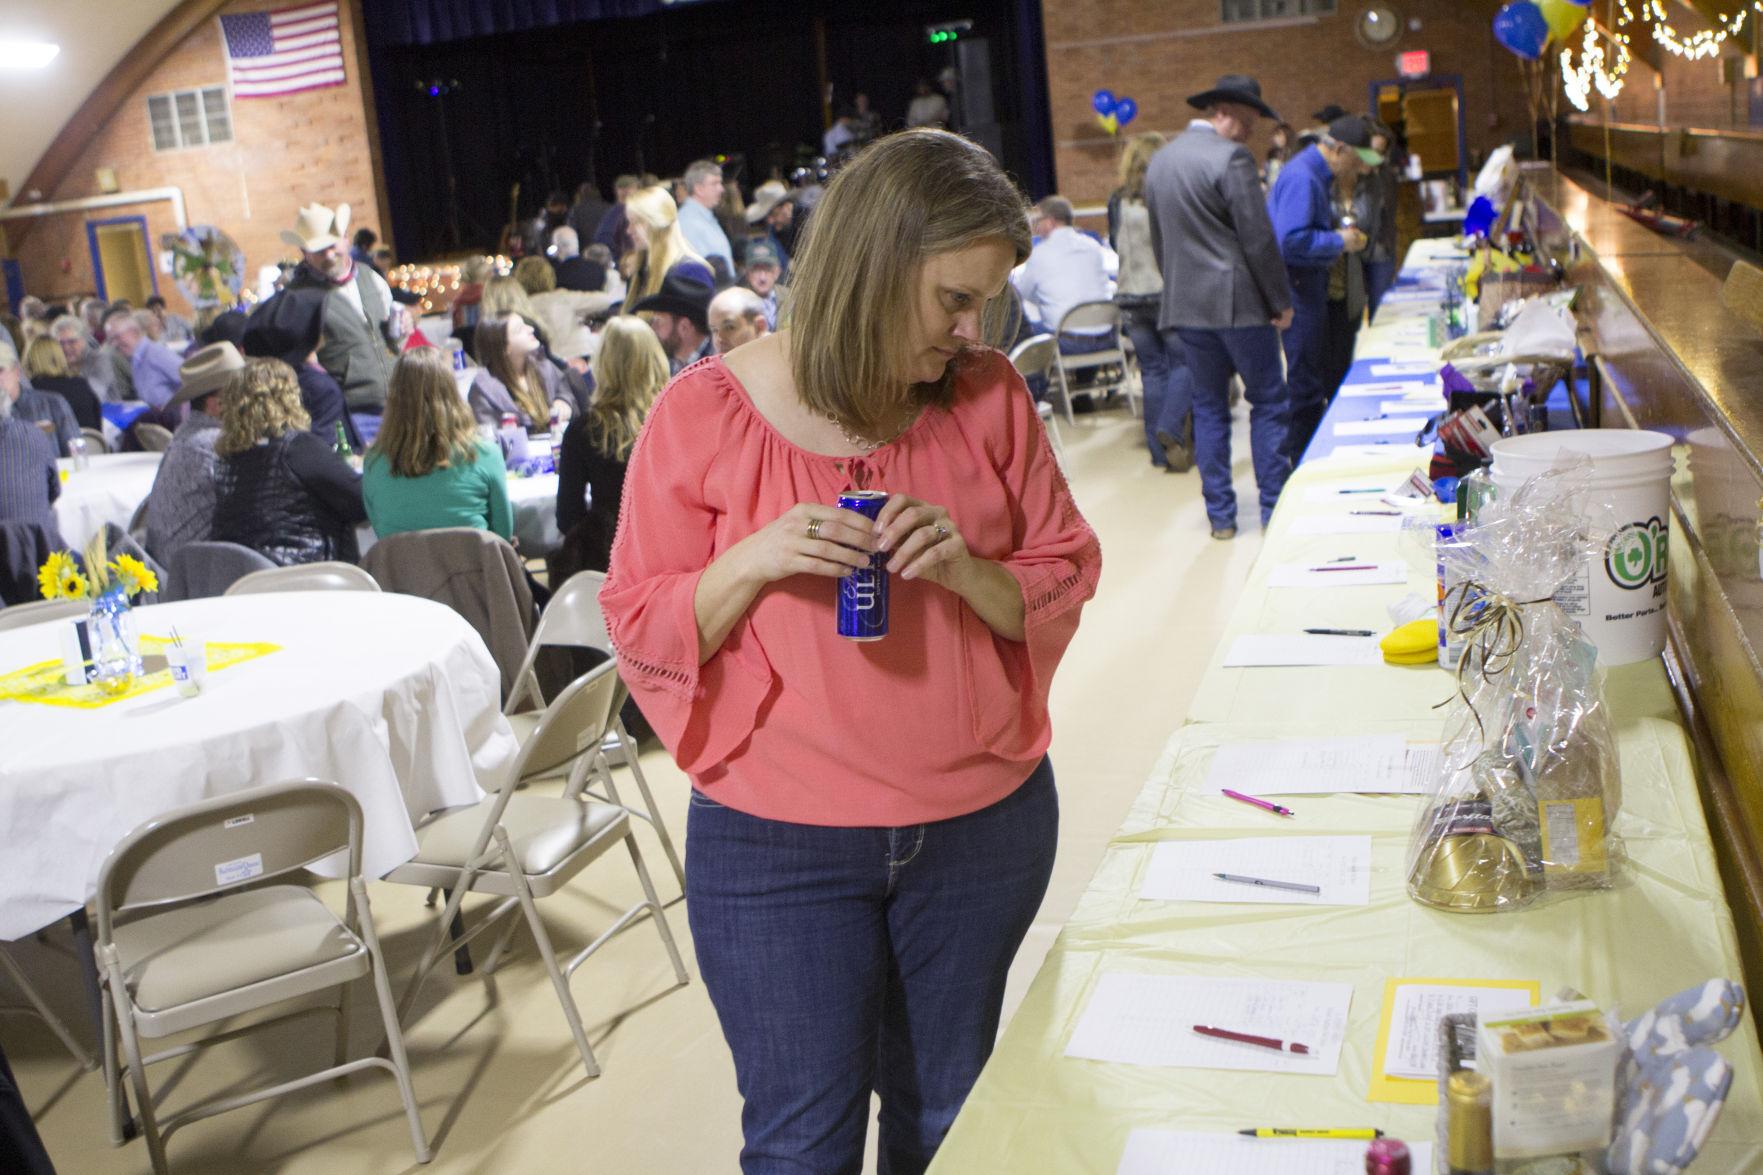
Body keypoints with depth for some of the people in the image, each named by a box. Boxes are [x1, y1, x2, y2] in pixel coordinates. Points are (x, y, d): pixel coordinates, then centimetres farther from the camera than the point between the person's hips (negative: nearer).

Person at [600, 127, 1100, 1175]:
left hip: (985, 827, 3)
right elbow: (642, 632, -5)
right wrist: (752, 561, -23)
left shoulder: (988, 397, -3)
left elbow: (1063, 588, 2)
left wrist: (965, 569, -18)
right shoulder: (707, 414, -10)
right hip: (776, 845, -3)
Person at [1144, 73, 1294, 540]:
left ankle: (1220, 514, 10)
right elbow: (1258, 239, -14)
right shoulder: (1231, 158, -12)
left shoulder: (1159, 161, 12)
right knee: (1267, 401, 5)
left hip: (1185, 305, 6)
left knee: (1208, 407, 10)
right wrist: (1281, 301, -6)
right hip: (1239, 302, -6)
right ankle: (1274, 507, 7)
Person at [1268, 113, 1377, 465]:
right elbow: (1290, 241, -29)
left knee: (1317, 373, 16)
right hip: (1297, 284, -11)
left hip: (1312, 281, 11)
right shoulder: (1301, 177, -20)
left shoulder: (1320, 174, 12)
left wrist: (1343, 234, 8)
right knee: (1306, 379, -5)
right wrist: (1339, 241, -18)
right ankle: (1300, 460, 3)